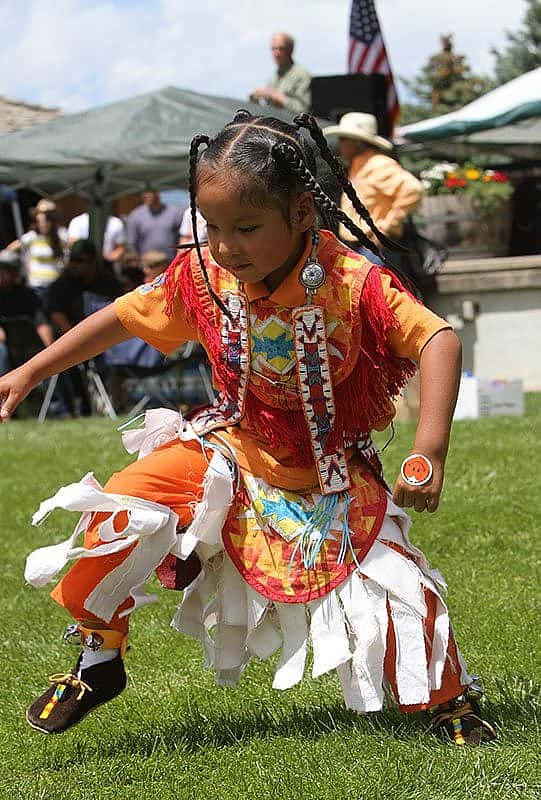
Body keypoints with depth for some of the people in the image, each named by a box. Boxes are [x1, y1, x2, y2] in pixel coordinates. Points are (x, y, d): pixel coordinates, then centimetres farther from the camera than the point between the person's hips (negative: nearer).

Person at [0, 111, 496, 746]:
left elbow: (438, 340, -29)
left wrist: (429, 452, -40)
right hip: (235, 452, 2)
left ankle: (451, 699, 15)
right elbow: (124, 317, 0)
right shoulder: (203, 277, -14)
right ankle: (98, 658, 3)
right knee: (125, 508, -19)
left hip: (334, 476, -2)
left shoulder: (353, 285, -27)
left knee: (396, 585, -15)